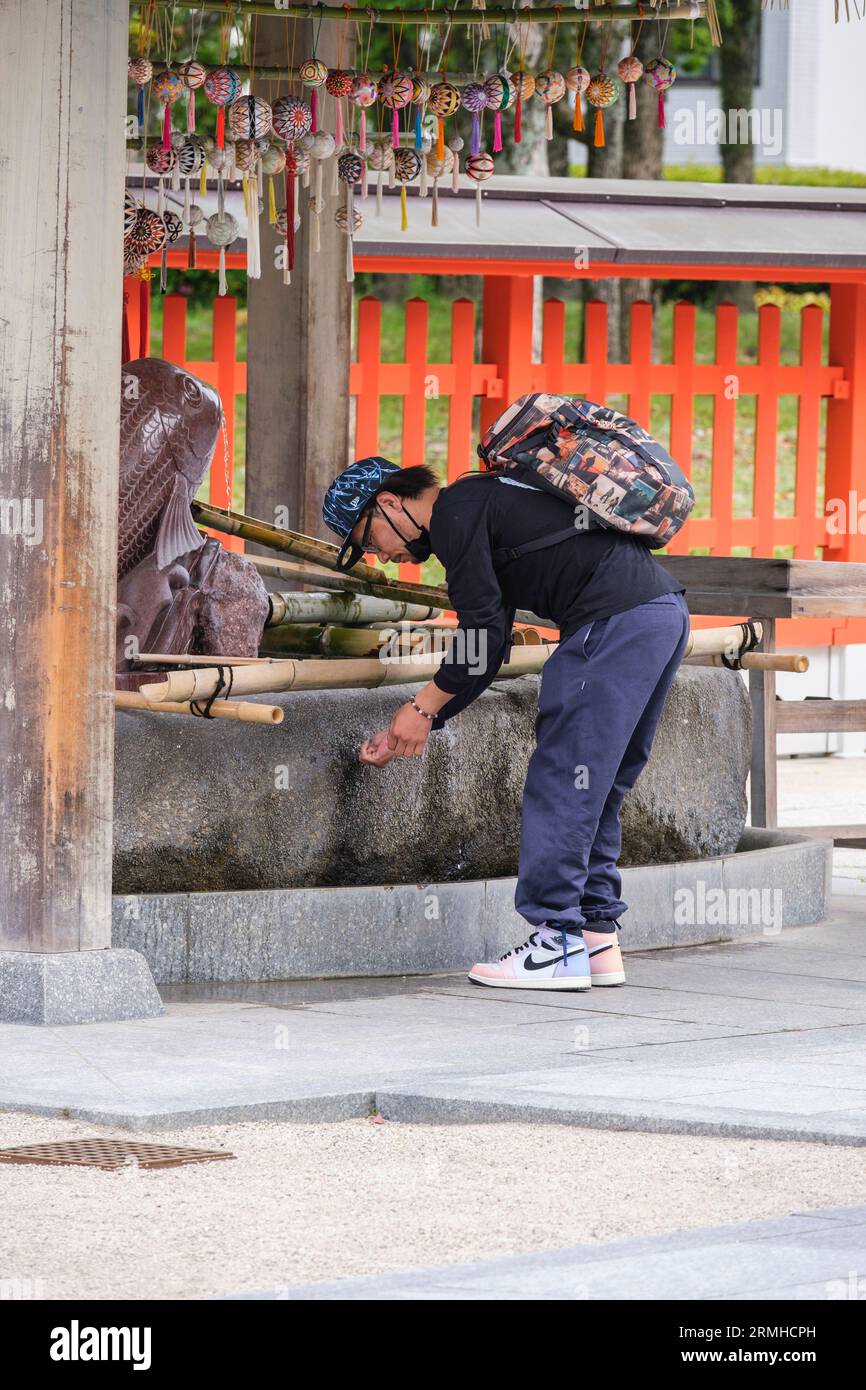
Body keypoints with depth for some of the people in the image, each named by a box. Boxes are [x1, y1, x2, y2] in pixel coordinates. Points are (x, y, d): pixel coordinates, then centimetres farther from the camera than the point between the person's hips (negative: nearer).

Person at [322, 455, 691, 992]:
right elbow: (489, 652, 29)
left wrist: (423, 706, 8)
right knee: (597, 790, 15)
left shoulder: (454, 511, -1)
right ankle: (599, 942, 14)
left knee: (561, 782, -5)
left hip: (614, 620, -10)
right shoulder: (482, 504, 28)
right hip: (666, 611, 10)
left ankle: (558, 945, -6)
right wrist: (422, 724, 27)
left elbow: (483, 638, -5)